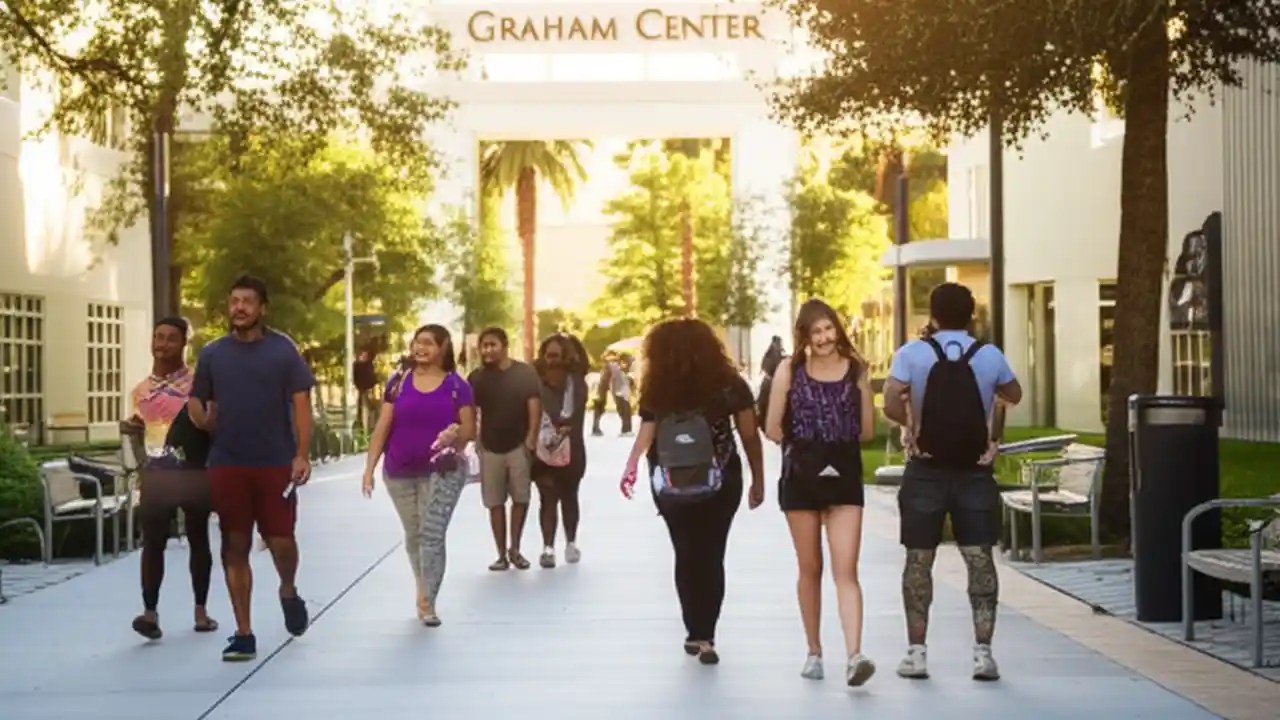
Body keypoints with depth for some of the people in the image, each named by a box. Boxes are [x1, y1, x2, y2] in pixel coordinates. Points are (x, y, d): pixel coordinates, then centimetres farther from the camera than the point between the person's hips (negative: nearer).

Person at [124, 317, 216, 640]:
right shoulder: (141, 390, 13)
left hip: (194, 472, -2)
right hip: (156, 473, 3)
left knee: (198, 538, 7)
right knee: (153, 541, -7)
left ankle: (201, 610, 16)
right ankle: (150, 611, -10)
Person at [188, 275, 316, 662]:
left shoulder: (283, 349, 0)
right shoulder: (212, 353, 7)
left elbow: (301, 402, -3)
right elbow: (196, 401, 15)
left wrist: (301, 454, -11)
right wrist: (205, 421, -4)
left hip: (276, 463, -2)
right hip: (227, 465, 2)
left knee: (281, 541, -4)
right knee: (235, 546, 3)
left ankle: (288, 590, 31)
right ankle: (244, 634, 10)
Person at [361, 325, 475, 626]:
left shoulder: (457, 386, -2)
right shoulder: (398, 381, 2)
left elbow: (470, 431, 0)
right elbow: (382, 427, 2)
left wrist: (455, 434, -23)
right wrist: (369, 467, -4)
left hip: (443, 471, -3)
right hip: (400, 473, 3)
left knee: (432, 534, -9)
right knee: (413, 536, 13)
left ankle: (427, 602, -5)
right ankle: (423, 592, 30)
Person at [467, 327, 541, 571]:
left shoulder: (525, 373, -3)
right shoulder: (477, 377, 2)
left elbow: (534, 405, -5)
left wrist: (532, 436, -14)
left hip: (519, 444, -1)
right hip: (490, 447, 1)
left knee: (521, 498, 2)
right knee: (495, 502, 4)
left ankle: (515, 549, 17)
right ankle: (502, 554, 11)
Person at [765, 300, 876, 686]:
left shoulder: (856, 369, 3)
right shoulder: (789, 370, 0)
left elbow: (868, 430, 8)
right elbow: (773, 429, 0)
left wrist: (837, 443, 5)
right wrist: (805, 445, 4)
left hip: (845, 474, 0)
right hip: (801, 476, 0)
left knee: (846, 570, -9)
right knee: (810, 569, 10)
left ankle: (854, 656, -18)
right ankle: (814, 651, 23)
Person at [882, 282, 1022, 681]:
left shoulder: (912, 354, -5)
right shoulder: (990, 355, 0)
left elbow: (891, 405, -17)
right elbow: (1014, 395, 18)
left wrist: (911, 422, 2)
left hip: (925, 470, -1)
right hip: (975, 471, 1)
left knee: (919, 559, 6)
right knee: (980, 558, 2)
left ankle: (916, 652, 8)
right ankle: (983, 652, -3)